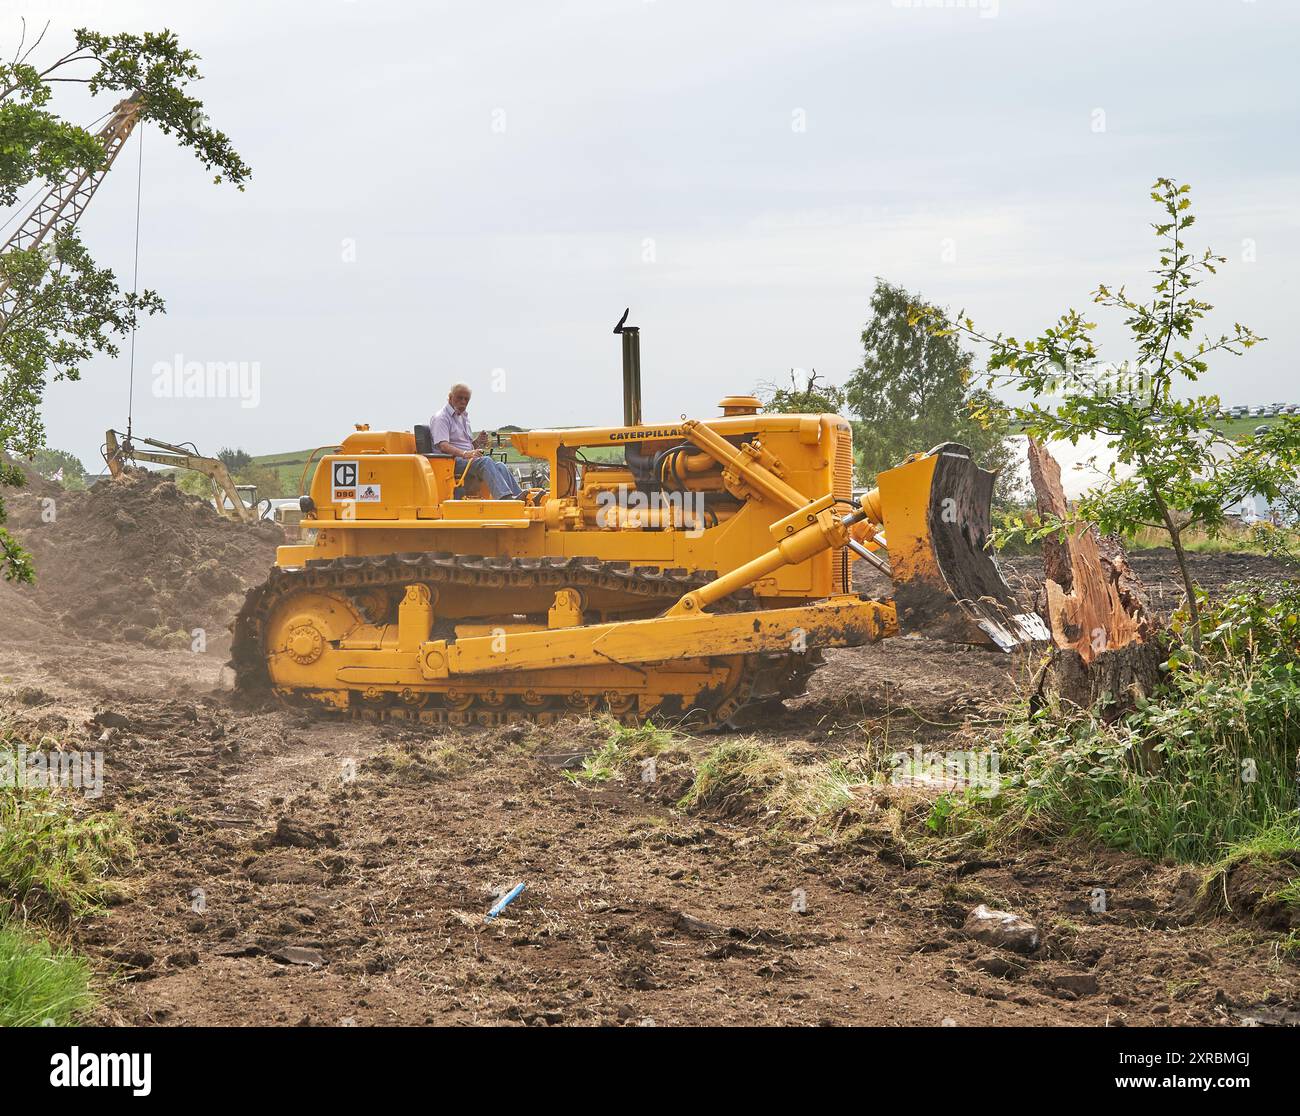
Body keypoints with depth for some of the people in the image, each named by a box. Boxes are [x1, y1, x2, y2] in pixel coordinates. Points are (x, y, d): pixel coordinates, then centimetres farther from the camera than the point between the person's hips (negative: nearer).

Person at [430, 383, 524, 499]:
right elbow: (443, 446, -19)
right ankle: (504, 497, -52)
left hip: (468, 459, 8)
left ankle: (519, 496, -37)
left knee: (499, 466, -18)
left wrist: (477, 442, 6)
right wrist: (465, 454, -34)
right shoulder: (441, 418, -3)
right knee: (485, 461, -33)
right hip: (452, 462, -8)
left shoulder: (463, 417, 26)